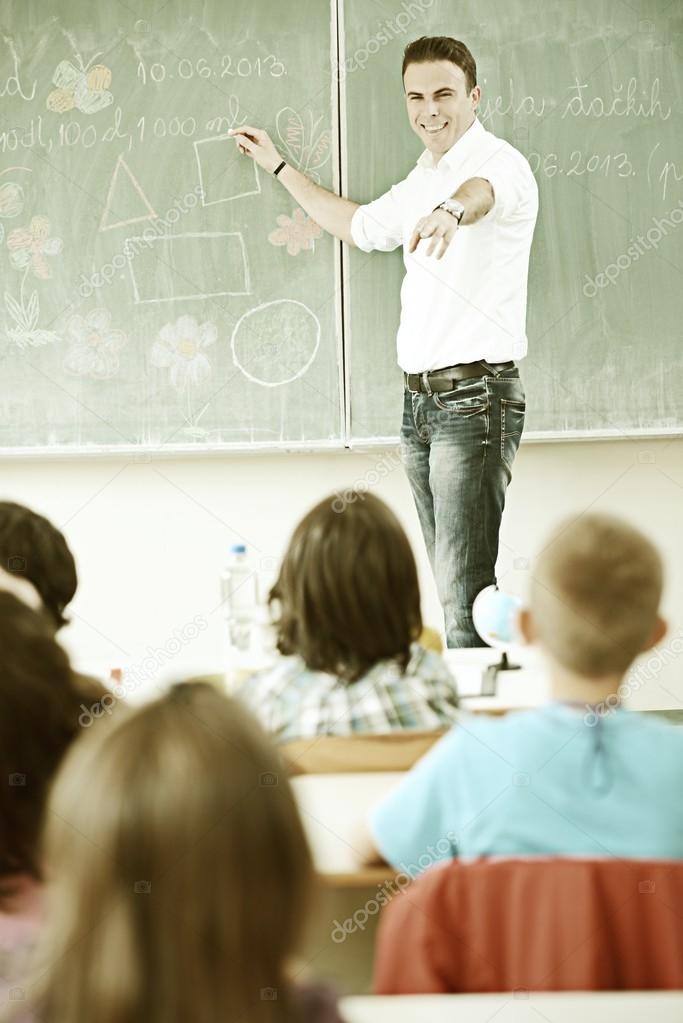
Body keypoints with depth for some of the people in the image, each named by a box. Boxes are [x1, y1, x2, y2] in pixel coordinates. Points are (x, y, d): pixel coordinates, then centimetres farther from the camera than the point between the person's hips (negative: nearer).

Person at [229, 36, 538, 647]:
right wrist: (278, 166, 43)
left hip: (475, 396, -9)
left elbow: (481, 189, -34)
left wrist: (451, 210, -57)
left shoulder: (498, 160, -8)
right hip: (421, 398, 9)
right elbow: (358, 225, 40)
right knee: (450, 580, 9)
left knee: (465, 586, -14)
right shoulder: (422, 182, 21)